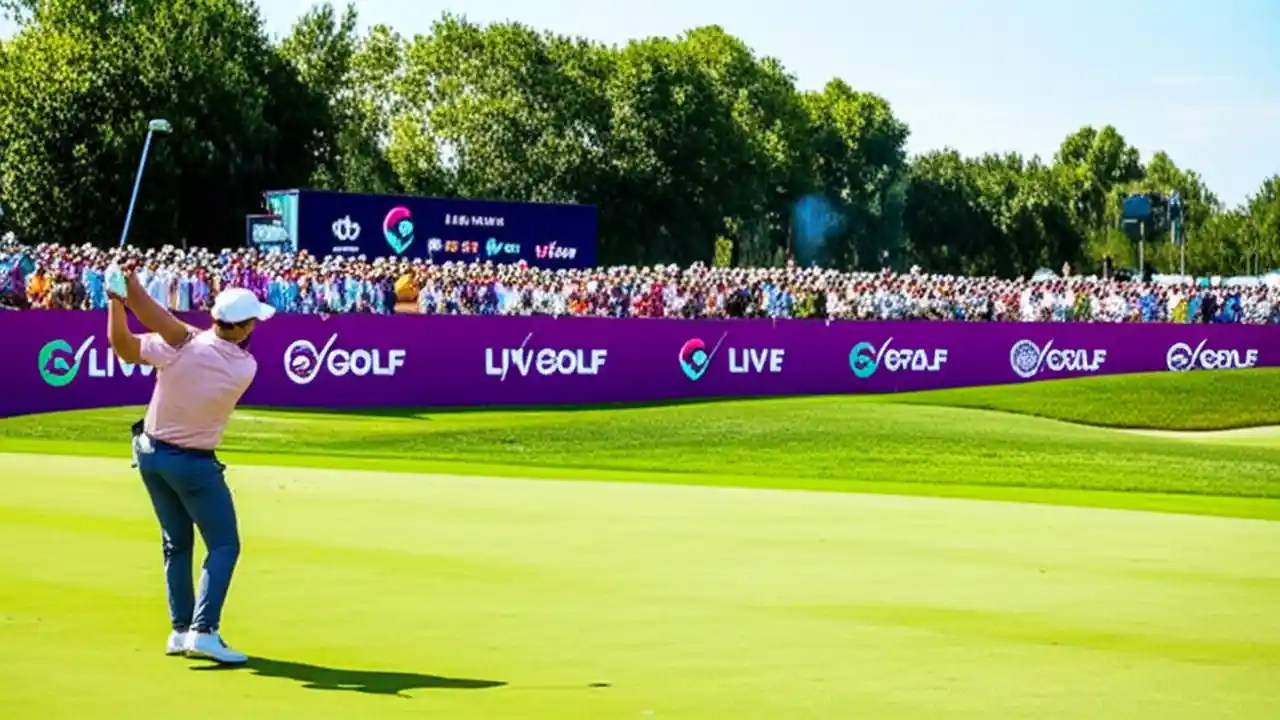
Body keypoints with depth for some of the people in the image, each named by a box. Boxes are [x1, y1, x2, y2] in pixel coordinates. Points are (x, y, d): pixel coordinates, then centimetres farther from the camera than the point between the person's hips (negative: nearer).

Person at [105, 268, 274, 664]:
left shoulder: (180, 348, -20)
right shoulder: (245, 368, -18)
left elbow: (121, 343, -17)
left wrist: (117, 298, -12)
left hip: (151, 453, 4)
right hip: (194, 463, -4)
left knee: (176, 543, 16)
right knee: (224, 546, 4)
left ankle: (181, 630, 16)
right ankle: (203, 631, -10)